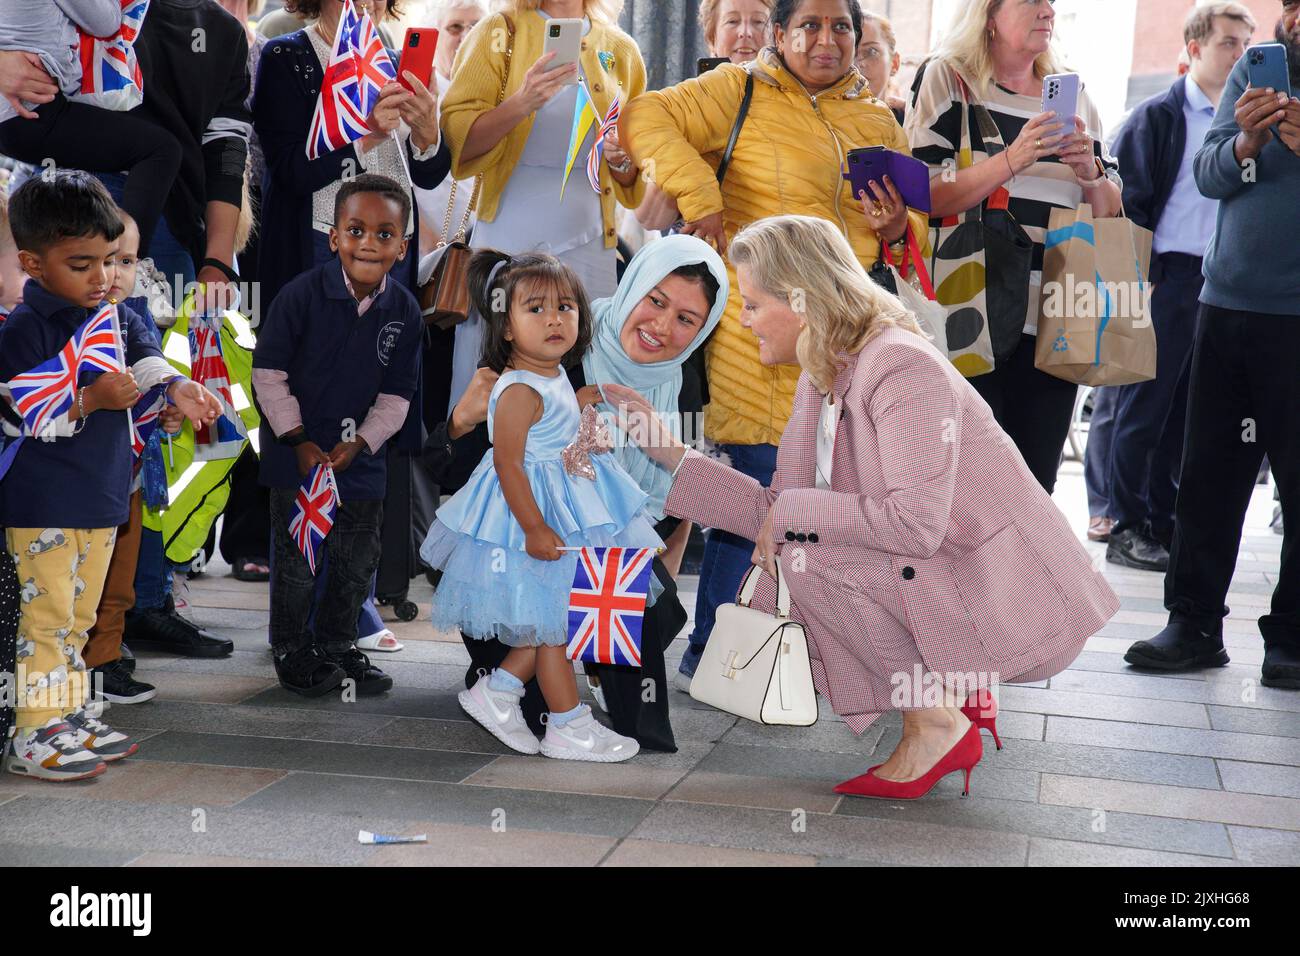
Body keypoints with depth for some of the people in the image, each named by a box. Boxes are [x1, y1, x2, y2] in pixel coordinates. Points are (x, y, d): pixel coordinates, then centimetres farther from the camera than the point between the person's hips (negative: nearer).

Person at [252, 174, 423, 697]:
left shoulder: (405, 311, -7)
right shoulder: (302, 294, -17)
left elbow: (396, 395, 0)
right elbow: (268, 373, -11)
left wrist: (360, 444, -10)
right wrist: (299, 440, -12)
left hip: (360, 456, 4)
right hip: (298, 454, -3)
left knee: (358, 561, 14)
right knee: (296, 561, 5)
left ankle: (338, 644, 33)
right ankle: (292, 651, 22)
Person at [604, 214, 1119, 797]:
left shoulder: (903, 368, -21)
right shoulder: (823, 378, 6)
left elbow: (915, 521, -30)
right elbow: (778, 508, 3)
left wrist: (792, 512, -19)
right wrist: (666, 450, 2)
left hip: (1014, 599, -9)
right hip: (940, 578, 9)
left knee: (804, 557, -21)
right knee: (768, 589, 9)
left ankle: (936, 722, -7)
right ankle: (953, 685, 12)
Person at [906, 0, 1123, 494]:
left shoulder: (1073, 95, 16)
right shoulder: (947, 77, 3)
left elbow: (1111, 218, 17)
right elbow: (924, 197, -8)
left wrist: (1090, 171, -3)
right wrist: (1012, 161, -19)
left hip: (1053, 326, 4)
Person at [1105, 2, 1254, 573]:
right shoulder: (1159, 116, -2)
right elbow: (1128, 199, -7)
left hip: (1222, 284, 5)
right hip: (1169, 279, -5)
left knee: (1189, 411, 9)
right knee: (1145, 407, 0)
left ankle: (1164, 524, 17)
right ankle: (1127, 529, 7)